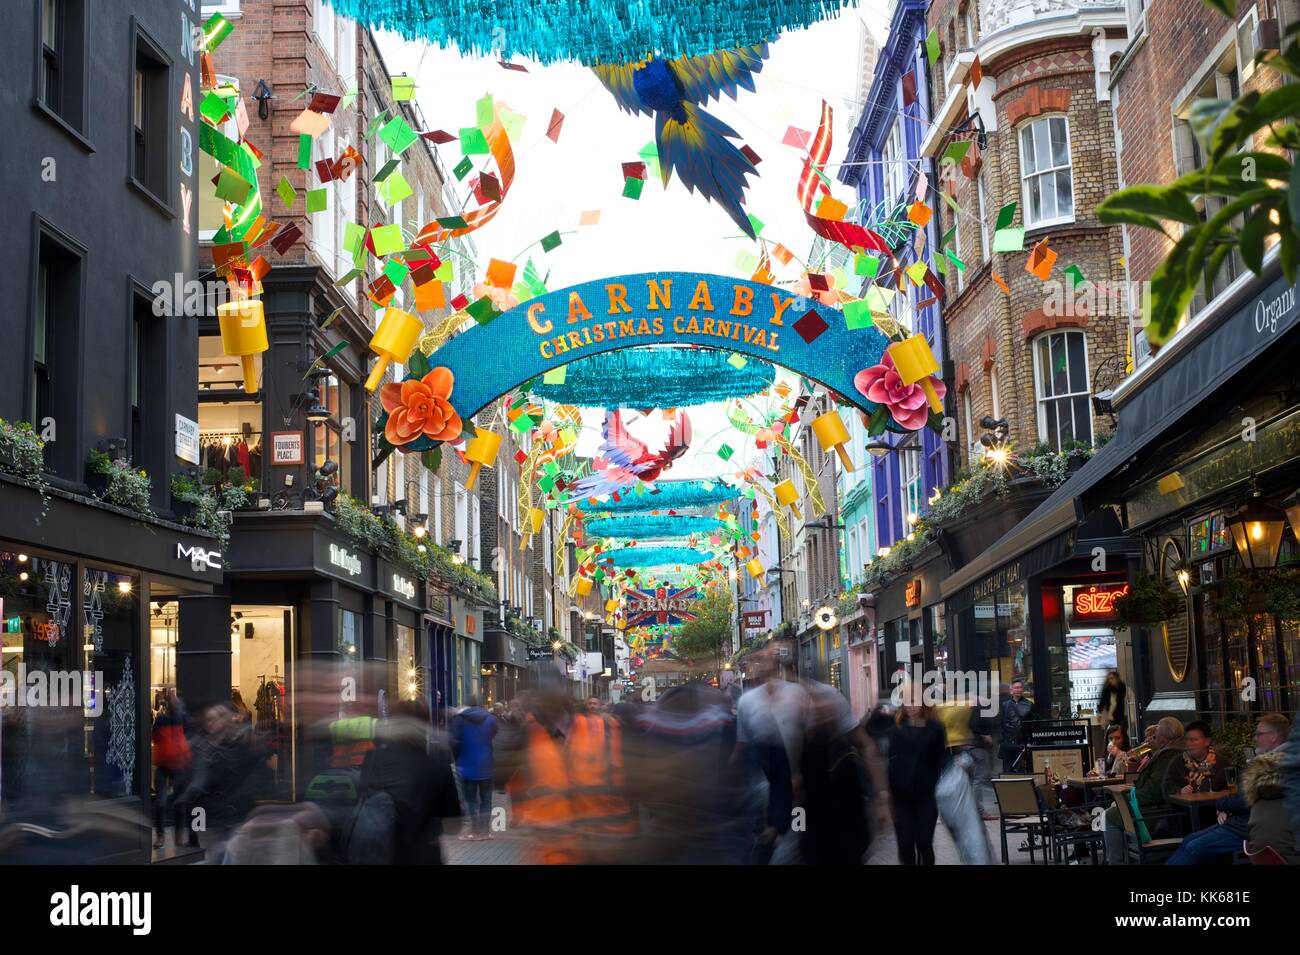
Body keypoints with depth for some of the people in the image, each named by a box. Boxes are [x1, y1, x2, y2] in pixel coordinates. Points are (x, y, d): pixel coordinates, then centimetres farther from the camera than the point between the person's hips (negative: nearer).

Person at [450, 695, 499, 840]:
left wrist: (457, 760, 4)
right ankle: (484, 830, 7)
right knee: (486, 799, 9)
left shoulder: (459, 718, -9)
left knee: (471, 800, 3)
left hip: (468, 765, -3)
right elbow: (495, 739, 6)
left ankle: (474, 831, -3)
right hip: (486, 766, 3)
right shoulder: (491, 718, 1)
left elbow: (455, 743, -10)